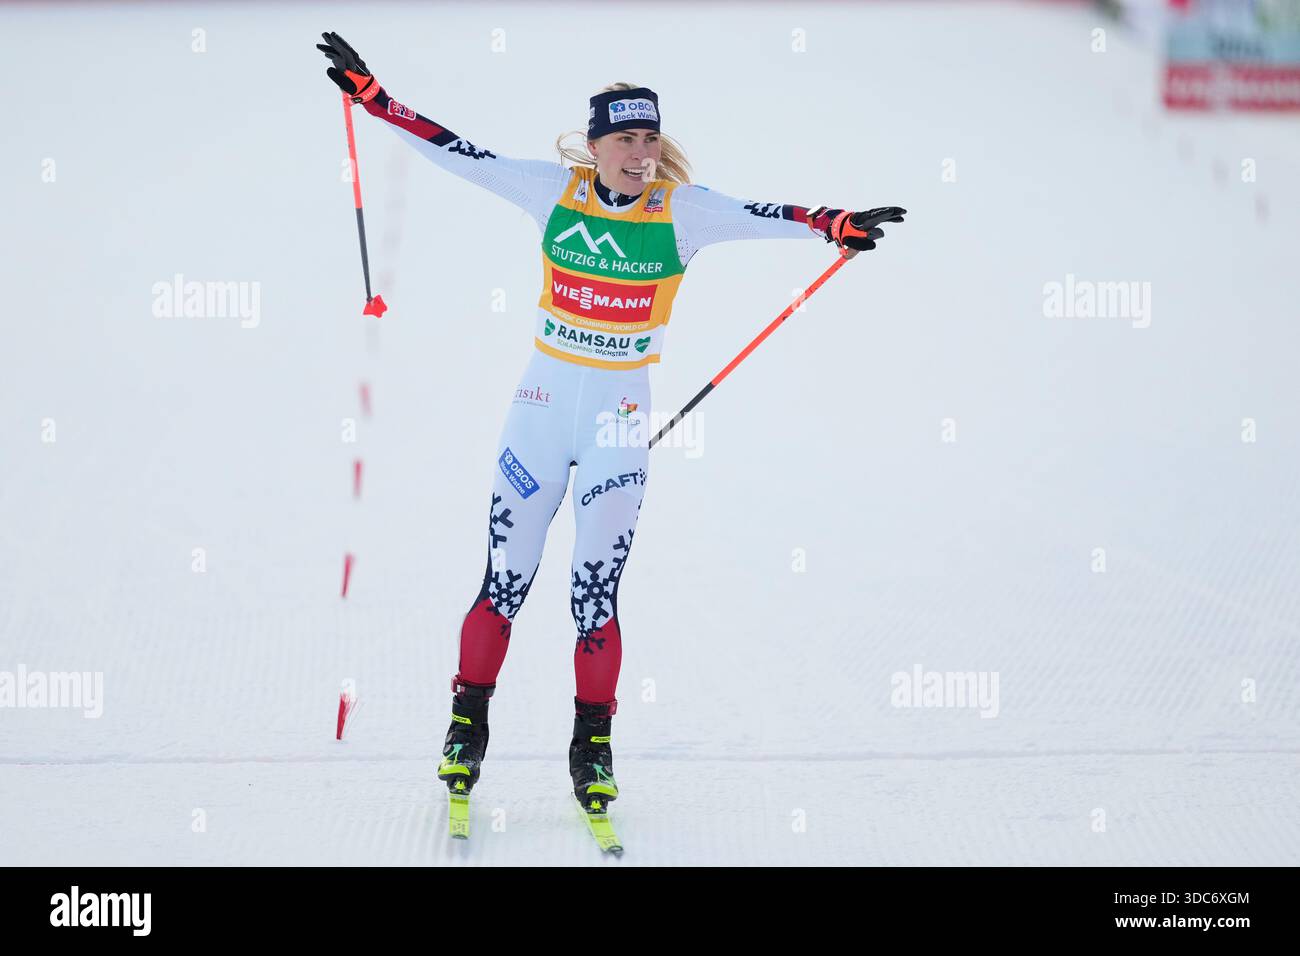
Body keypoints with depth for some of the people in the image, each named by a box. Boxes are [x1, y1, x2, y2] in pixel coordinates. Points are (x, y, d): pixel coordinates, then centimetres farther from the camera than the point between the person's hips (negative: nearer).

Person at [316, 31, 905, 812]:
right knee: (506, 578, 4)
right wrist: (370, 93, -4)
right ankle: (468, 726, 19)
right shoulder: (555, 191, -3)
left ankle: (593, 746, 12)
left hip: (621, 417, -1)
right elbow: (456, 152, -1)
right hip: (542, 404, 1)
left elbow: (756, 216, -21)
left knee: (597, 592, -2)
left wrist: (833, 224, -38)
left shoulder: (680, 210, -7)